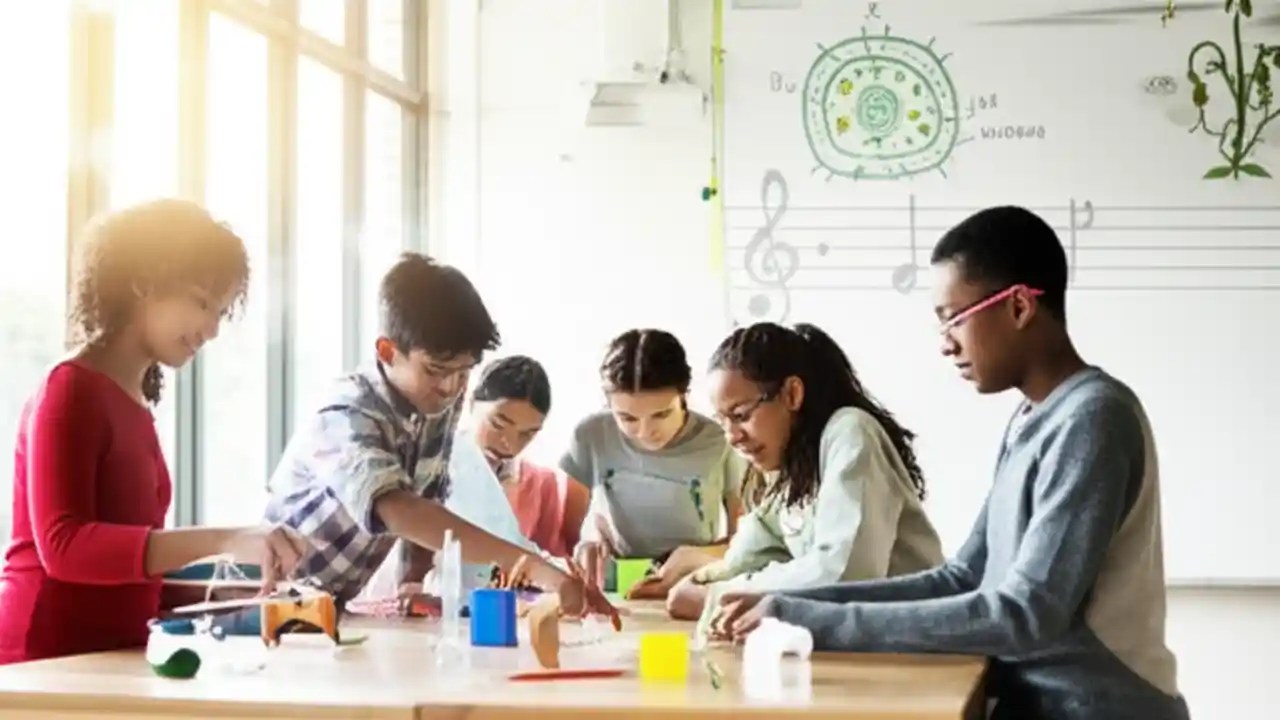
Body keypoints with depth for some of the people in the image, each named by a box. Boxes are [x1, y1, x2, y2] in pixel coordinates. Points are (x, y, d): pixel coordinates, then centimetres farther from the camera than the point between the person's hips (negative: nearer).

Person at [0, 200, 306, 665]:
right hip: (48, 664, -8)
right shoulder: (72, 390, -8)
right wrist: (221, 541, -29)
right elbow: (63, 546, -22)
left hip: (104, 660, 8)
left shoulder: (134, 405, 14)